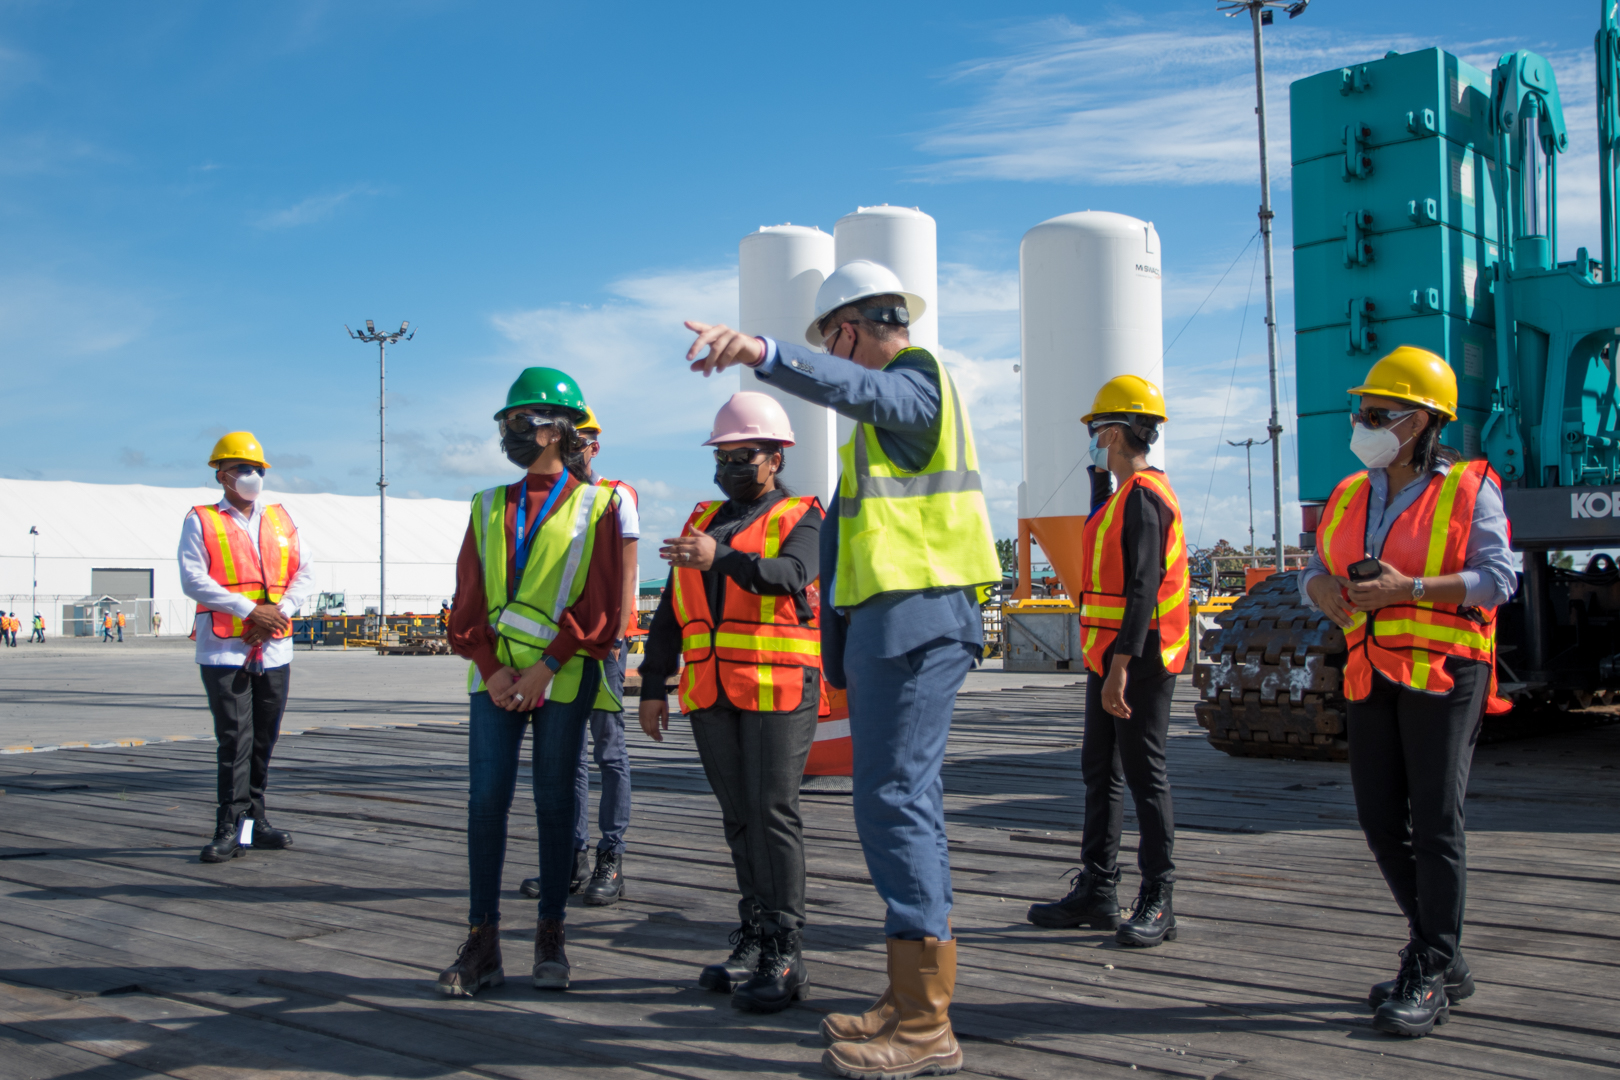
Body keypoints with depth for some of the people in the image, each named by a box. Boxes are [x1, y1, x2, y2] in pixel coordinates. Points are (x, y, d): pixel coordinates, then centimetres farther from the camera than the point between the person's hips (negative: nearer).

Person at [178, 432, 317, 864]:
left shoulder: (280, 519, 15)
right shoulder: (201, 521, 2)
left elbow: (306, 572, 10)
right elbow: (193, 580, -10)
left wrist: (280, 610, -8)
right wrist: (250, 610, -16)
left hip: (274, 649, 4)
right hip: (224, 649, -4)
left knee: (264, 741, 9)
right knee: (235, 741, -7)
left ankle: (254, 820, 19)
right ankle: (230, 828, -2)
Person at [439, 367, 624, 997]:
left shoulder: (595, 506, 4)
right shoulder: (489, 508, 15)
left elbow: (599, 606, -5)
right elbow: (467, 603, 9)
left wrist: (542, 671, -12)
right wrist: (493, 669, -6)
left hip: (563, 676, -3)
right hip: (497, 676, 3)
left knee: (554, 800, 3)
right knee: (486, 798, -3)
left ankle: (551, 938, 13)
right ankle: (482, 943, 3)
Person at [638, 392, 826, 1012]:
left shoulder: (800, 519, 3)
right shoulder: (703, 522, 19)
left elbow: (789, 575, -20)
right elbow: (670, 614, 18)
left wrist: (721, 558, -35)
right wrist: (653, 686, 12)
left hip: (778, 689, -5)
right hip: (712, 695, 6)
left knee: (773, 815, -9)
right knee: (740, 819, 8)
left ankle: (783, 956, -5)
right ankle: (753, 938, 15)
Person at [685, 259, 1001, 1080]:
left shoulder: (917, 376, -4)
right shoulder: (887, 408, 26)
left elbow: (856, 389, -30)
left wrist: (763, 353, -46)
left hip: (915, 620, -11)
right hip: (888, 624, 11)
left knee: (895, 802, -13)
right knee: (903, 802, 12)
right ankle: (911, 1001, 21)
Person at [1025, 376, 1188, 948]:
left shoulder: (1142, 497, -14)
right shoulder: (1128, 497, 18)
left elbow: (1143, 588, -22)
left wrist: (1120, 668, -26)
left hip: (1137, 662, -10)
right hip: (1110, 660, 10)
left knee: (1145, 777, -4)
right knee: (1100, 772, 13)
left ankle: (1158, 905, 4)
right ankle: (1097, 891, 21)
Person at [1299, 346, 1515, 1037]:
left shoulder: (1469, 490, -4)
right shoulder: (1350, 496, 14)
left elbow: (1497, 578, -12)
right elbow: (1316, 570, 15)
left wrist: (1408, 589, -21)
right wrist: (1324, 590, -8)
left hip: (1443, 669, -6)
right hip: (1372, 675, 6)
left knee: (1435, 822, -5)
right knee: (1380, 822, 7)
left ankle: (1427, 982, 3)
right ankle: (1443, 959, 24)